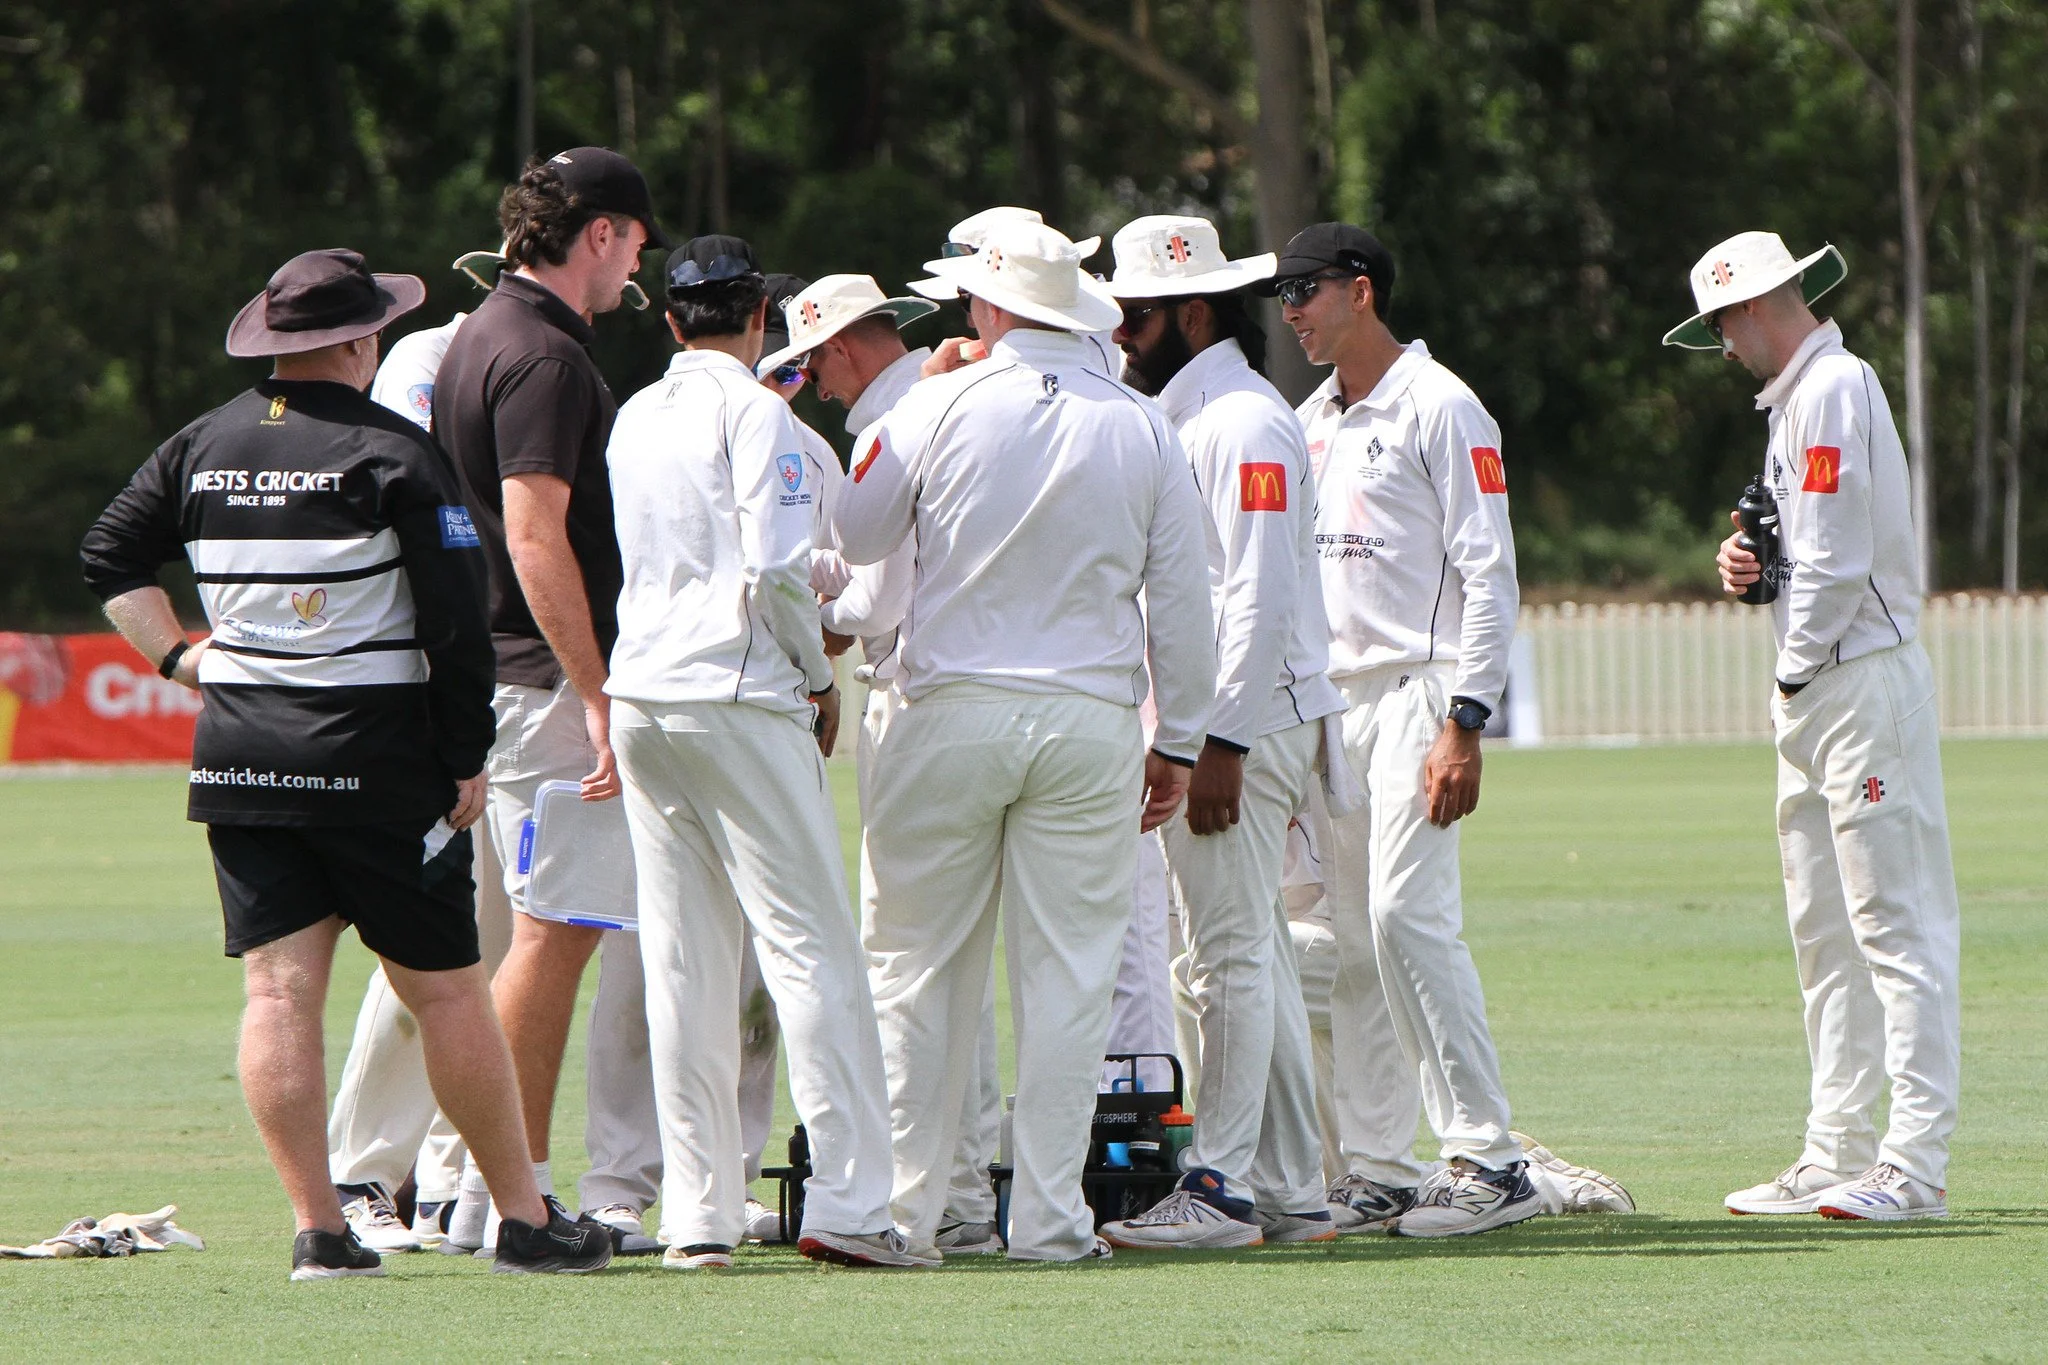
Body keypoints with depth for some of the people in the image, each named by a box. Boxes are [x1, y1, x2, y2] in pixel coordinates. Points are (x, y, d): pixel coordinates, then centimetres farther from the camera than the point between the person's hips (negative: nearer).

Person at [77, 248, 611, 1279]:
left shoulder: (199, 448, 7)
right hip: (373, 758, -4)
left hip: (238, 756, 4)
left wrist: (177, 655, 15)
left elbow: (109, 558, 16)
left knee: (280, 990, 3)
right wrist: (467, 759, -4)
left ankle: (317, 1228, -1)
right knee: (444, 989, 1)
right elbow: (456, 622, -11)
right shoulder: (391, 453, -9)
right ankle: (526, 1220, 6)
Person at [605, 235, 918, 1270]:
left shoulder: (633, 418, 14)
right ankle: (846, 1203, -12)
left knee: (682, 961, 7)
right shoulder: (751, 410, -6)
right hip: (738, 698, -7)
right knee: (809, 944, -6)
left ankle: (697, 1214, 4)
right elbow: (775, 571, -15)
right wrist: (820, 678, 0)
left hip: (636, 696, 7)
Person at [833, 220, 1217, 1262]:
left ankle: (901, 1204, 5)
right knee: (1067, 972, 3)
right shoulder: (1143, 429, 3)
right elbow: (1181, 599, 7)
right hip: (1091, 717, 1)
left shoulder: (940, 408, -4)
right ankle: (1049, 1216, 1)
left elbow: (855, 538, 10)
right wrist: (1180, 740, 15)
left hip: (954, 709, -1)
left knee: (918, 967, 6)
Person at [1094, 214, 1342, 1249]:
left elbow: (1261, 598, -19)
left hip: (1245, 719, -10)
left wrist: (1222, 742, -22)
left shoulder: (1242, 423, -13)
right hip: (1209, 722, 10)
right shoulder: (1183, 418, 20)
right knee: (1255, 954, 10)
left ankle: (1221, 1189, -9)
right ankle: (1290, 1191, 13)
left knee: (1233, 953, -9)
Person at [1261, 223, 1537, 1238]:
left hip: (1415, 690, -8)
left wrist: (1464, 725, -18)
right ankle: (1379, 1168, 9)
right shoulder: (1313, 422, 18)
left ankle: (1487, 1160, -17)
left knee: (1408, 915, -18)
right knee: (1351, 941, 5)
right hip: (1327, 704, 8)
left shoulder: (1438, 408, -6)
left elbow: (1488, 574, -11)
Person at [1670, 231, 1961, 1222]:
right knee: (1826, 933, 11)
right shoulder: (1797, 396, 19)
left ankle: (1913, 1167, -14)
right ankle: (1838, 1157, 15)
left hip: (1864, 684, -11)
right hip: (1814, 700, 11)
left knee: (1897, 927, -11)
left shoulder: (1832, 390, -13)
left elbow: (1839, 562, -19)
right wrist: (1748, 562, 5)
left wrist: (1797, 673, -10)